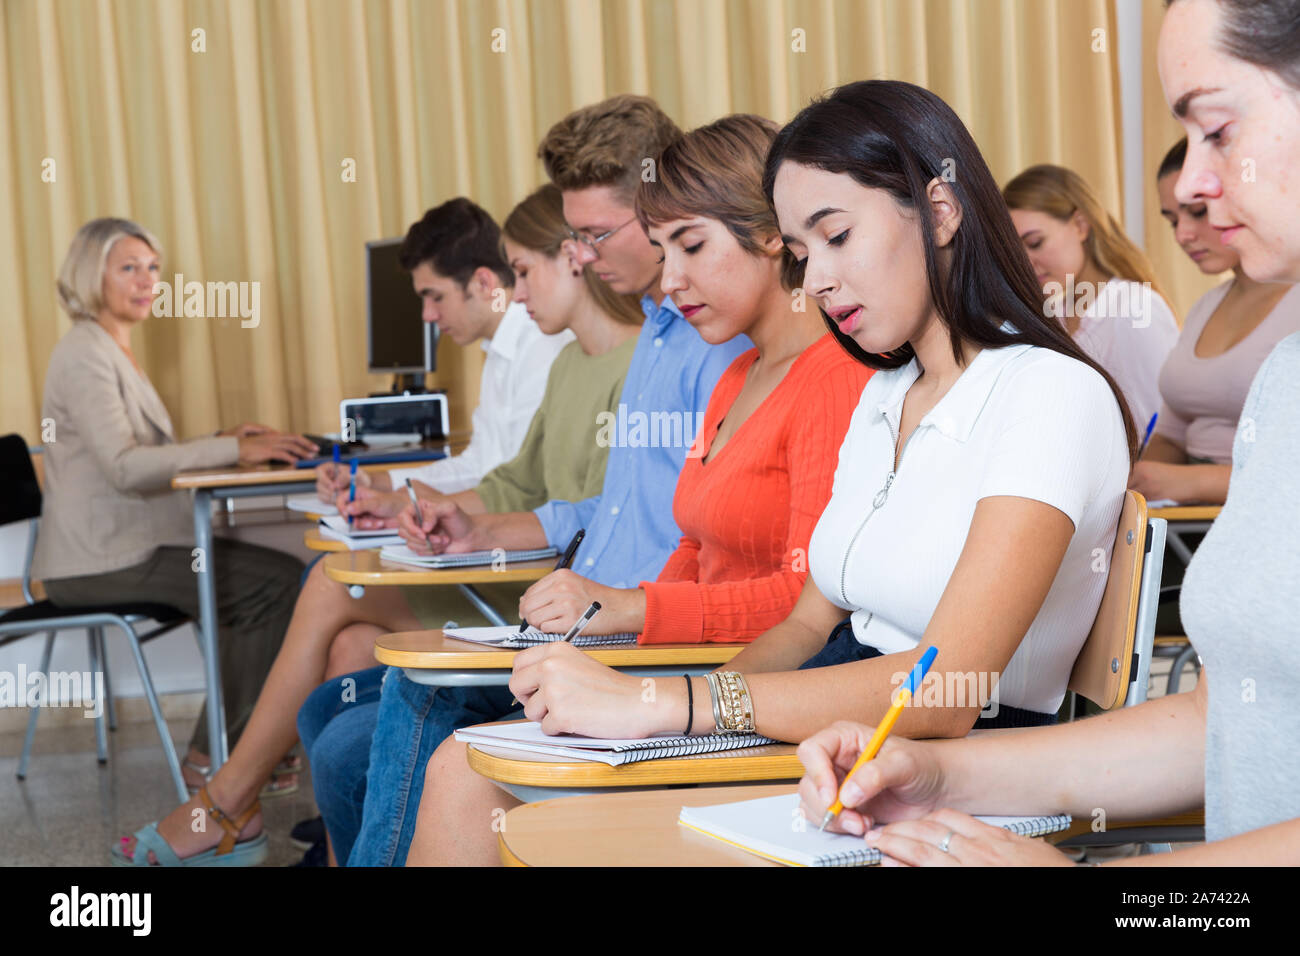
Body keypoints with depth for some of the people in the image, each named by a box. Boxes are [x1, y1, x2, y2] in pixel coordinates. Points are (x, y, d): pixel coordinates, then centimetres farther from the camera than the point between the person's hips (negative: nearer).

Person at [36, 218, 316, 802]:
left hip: (125, 545, 10)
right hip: (99, 562, -10)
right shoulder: (85, 355, -13)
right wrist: (231, 450, -27)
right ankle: (214, 758, -6)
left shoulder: (113, 351, 19)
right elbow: (123, 466, -25)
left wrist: (222, 444, 1)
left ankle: (224, 750, 8)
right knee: (282, 581, -15)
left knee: (273, 576, 4)